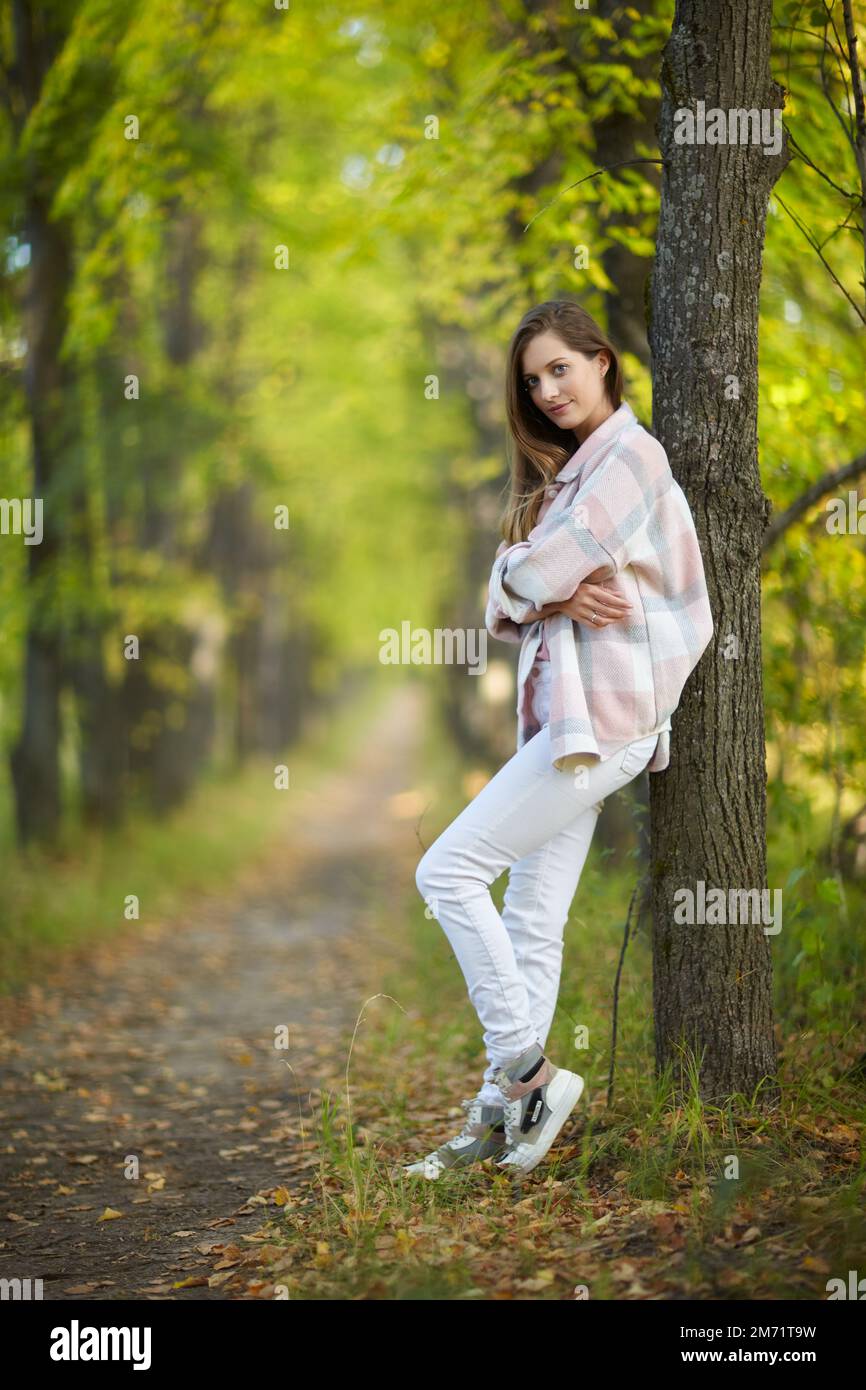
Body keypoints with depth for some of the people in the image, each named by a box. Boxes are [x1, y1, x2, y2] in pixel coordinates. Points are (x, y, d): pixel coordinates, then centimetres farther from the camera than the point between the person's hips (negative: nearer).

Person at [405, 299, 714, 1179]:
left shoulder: (631, 455, -7)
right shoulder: (565, 471, 22)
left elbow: (540, 570, -16)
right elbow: (508, 598, 12)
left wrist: (528, 580, 6)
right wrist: (551, 596, -10)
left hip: (600, 717, -9)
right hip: (564, 718, 9)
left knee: (448, 871, -12)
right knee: (530, 927, 6)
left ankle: (527, 1072, -8)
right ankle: (502, 1117, 9)